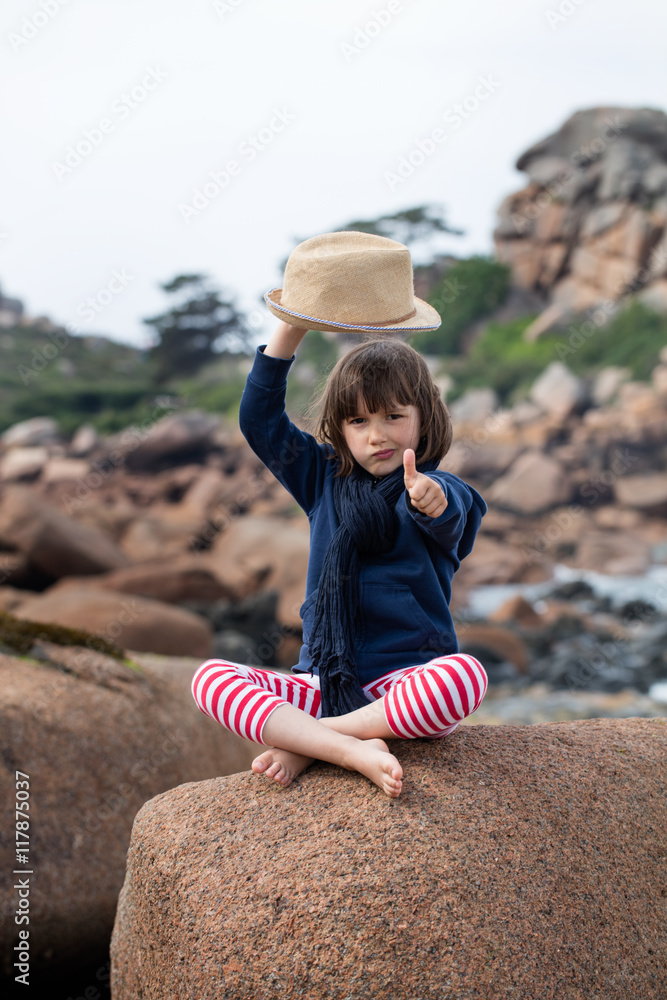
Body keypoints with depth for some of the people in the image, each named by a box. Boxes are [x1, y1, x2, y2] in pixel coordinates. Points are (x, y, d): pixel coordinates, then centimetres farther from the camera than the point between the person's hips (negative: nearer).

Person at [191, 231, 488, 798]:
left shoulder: (440, 493, -3)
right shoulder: (325, 479, 11)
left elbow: (447, 517, -28)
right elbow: (259, 421, 4)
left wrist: (431, 498, -53)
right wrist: (291, 330, -5)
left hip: (410, 686, -3)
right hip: (326, 684, 3)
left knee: (465, 676, -37)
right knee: (210, 678, -18)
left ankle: (308, 742, -24)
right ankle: (354, 750, -33)